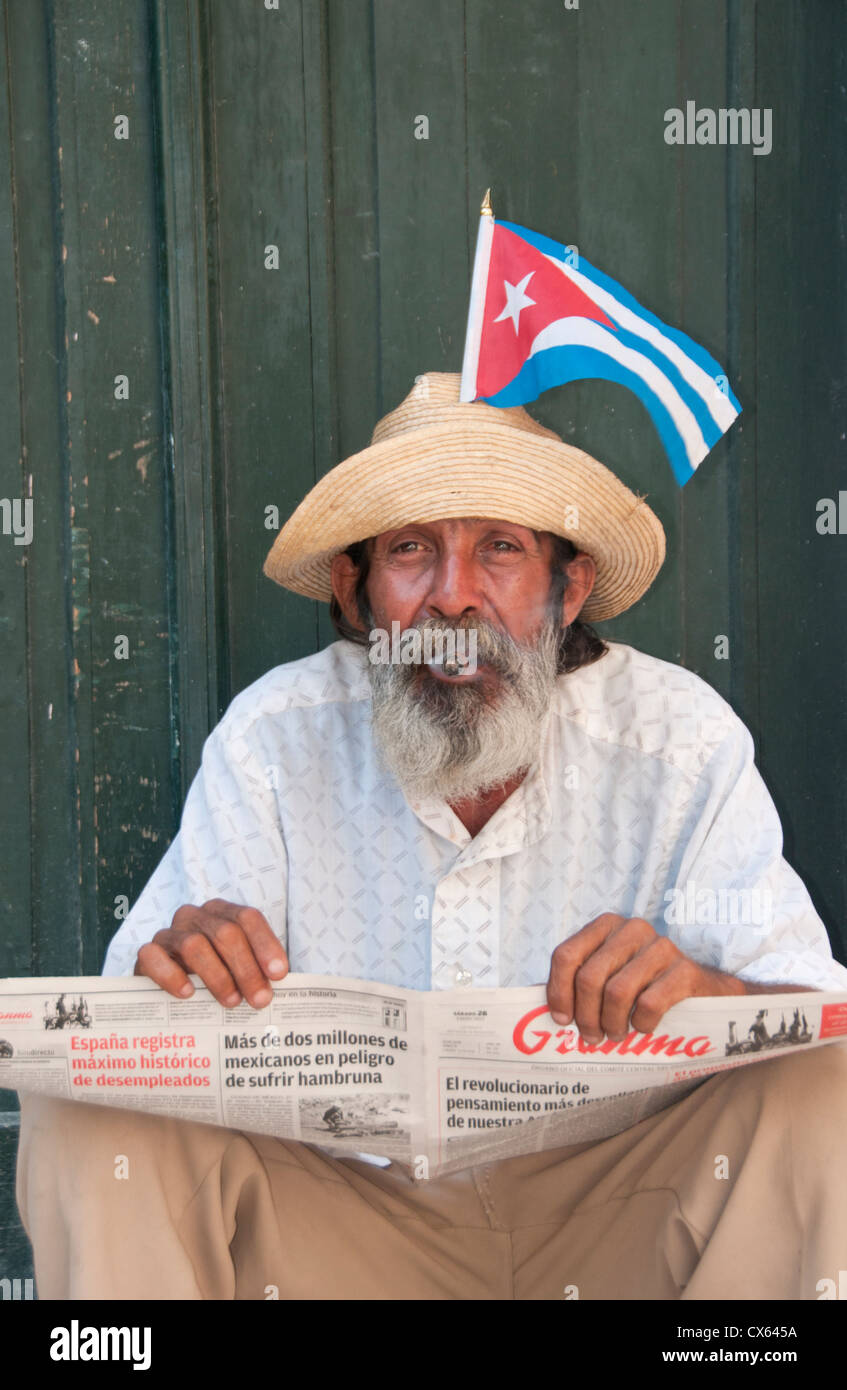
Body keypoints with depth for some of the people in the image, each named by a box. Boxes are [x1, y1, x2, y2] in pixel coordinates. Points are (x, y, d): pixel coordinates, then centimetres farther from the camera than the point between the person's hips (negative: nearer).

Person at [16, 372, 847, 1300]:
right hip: (342, 1209, 0)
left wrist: (702, 989, -36)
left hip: (606, 1219, 1)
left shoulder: (679, 742, -9)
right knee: (82, 1109, -23)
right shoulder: (272, 740, -8)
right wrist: (186, 968, -34)